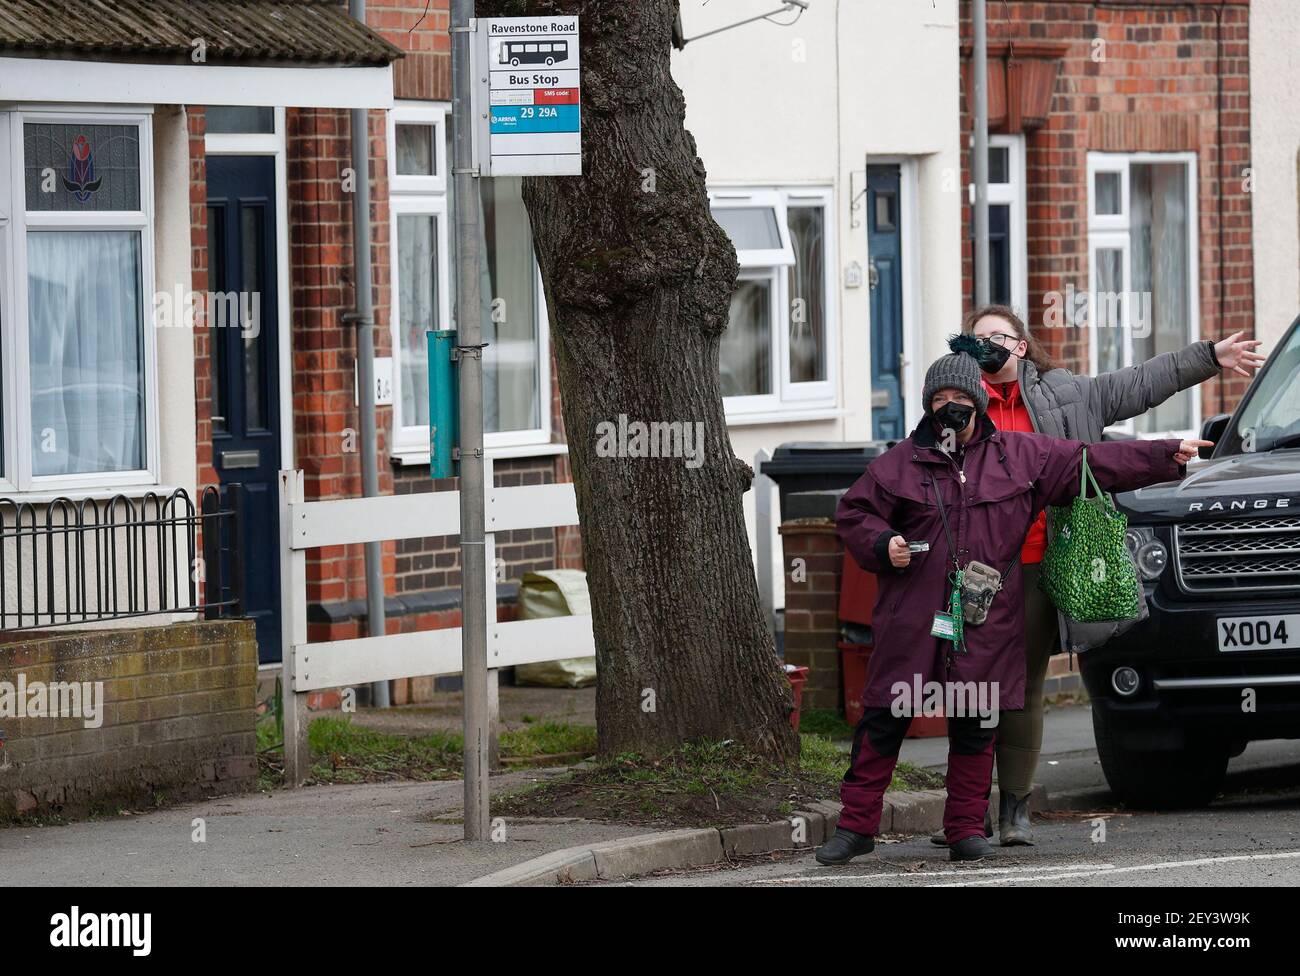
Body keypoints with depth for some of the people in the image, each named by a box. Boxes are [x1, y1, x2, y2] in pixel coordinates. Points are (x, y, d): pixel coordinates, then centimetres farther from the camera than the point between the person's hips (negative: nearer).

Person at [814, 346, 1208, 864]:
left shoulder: (1021, 455, 8)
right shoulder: (900, 463, 4)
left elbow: (1094, 463, 12)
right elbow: (853, 513, 11)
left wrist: (1167, 456, 11)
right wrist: (882, 545, -9)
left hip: (986, 623, 1)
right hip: (911, 622, -1)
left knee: (976, 726, 3)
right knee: (883, 722, -1)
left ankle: (966, 828, 14)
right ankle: (856, 825, 6)